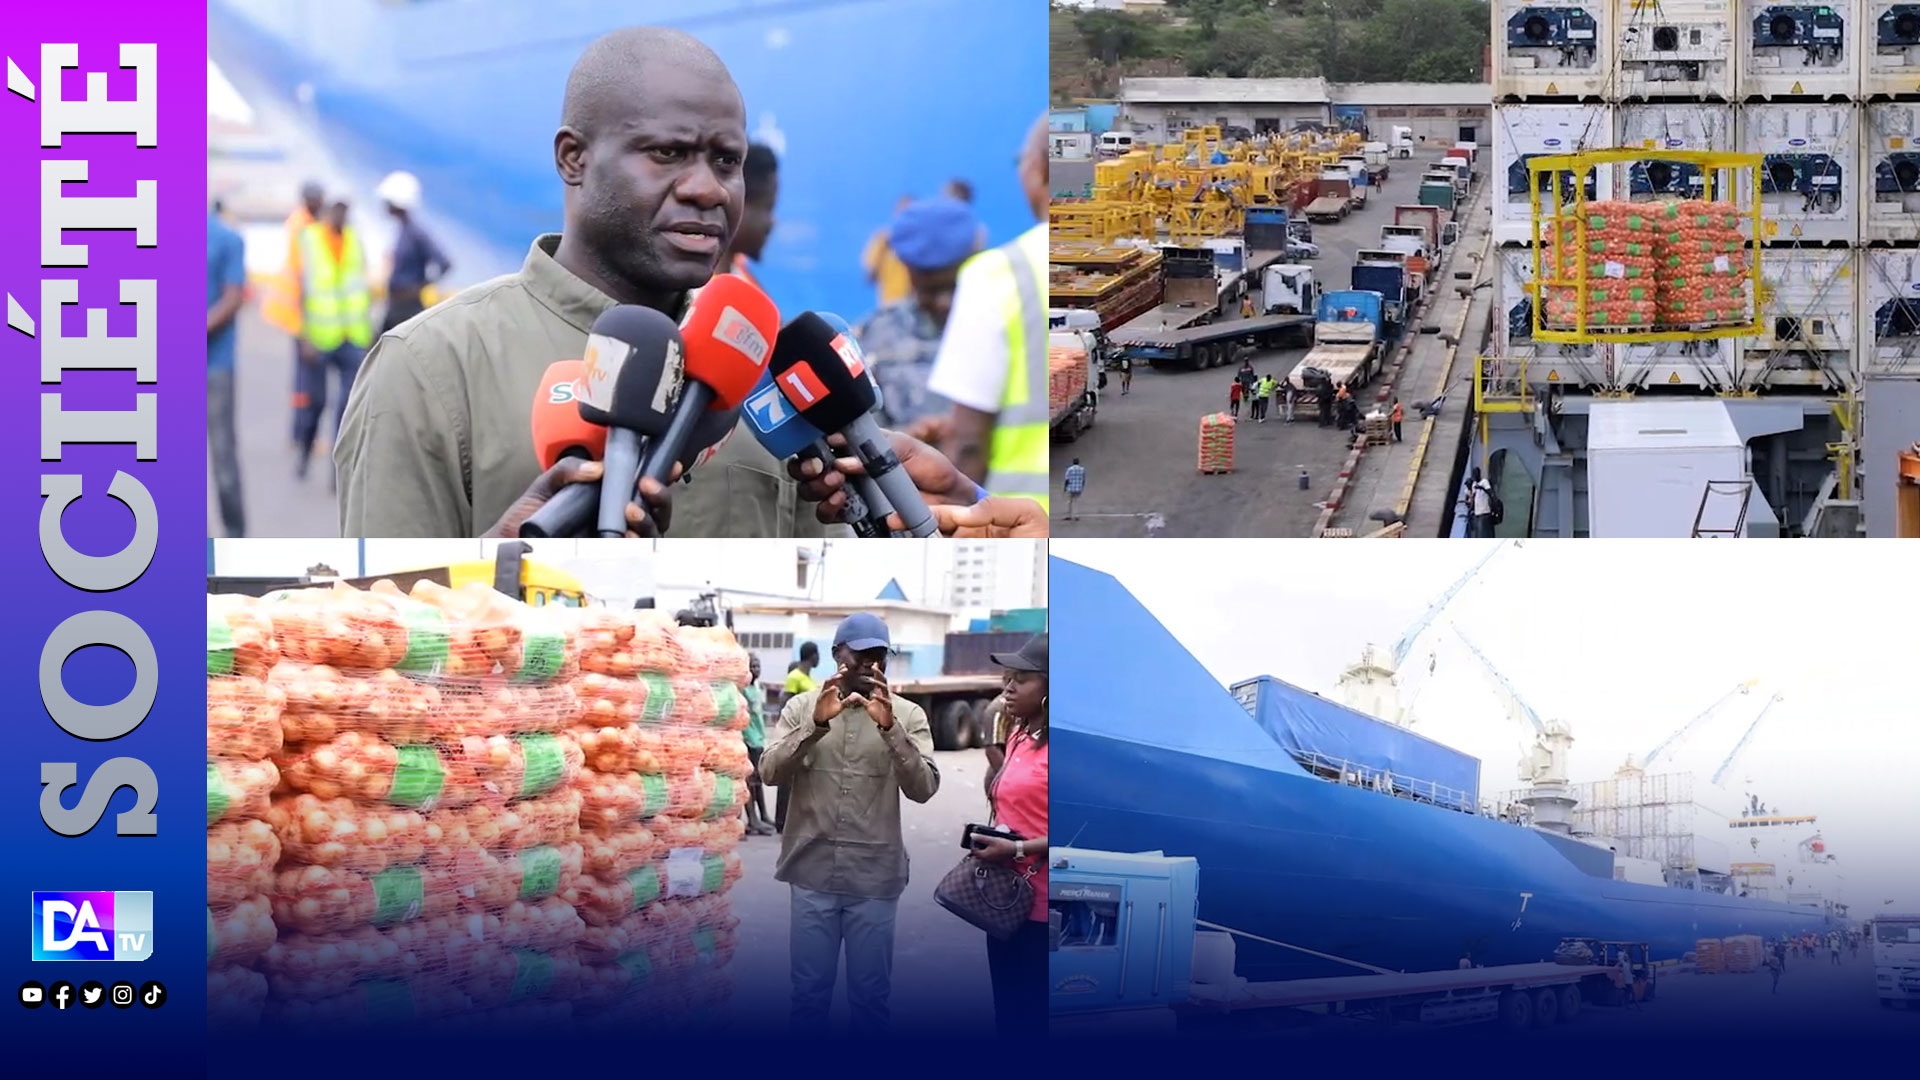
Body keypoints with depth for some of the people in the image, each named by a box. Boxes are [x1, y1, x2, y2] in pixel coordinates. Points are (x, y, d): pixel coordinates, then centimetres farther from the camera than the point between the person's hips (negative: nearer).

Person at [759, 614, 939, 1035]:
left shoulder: (908, 715, -1)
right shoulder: (801, 707, 2)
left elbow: (923, 788, -11)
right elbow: (771, 772, -9)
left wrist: (890, 728, -25)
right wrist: (816, 723, -24)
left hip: (875, 878, -1)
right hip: (813, 872, 1)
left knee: (871, 993, 7)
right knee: (809, 990, 9)